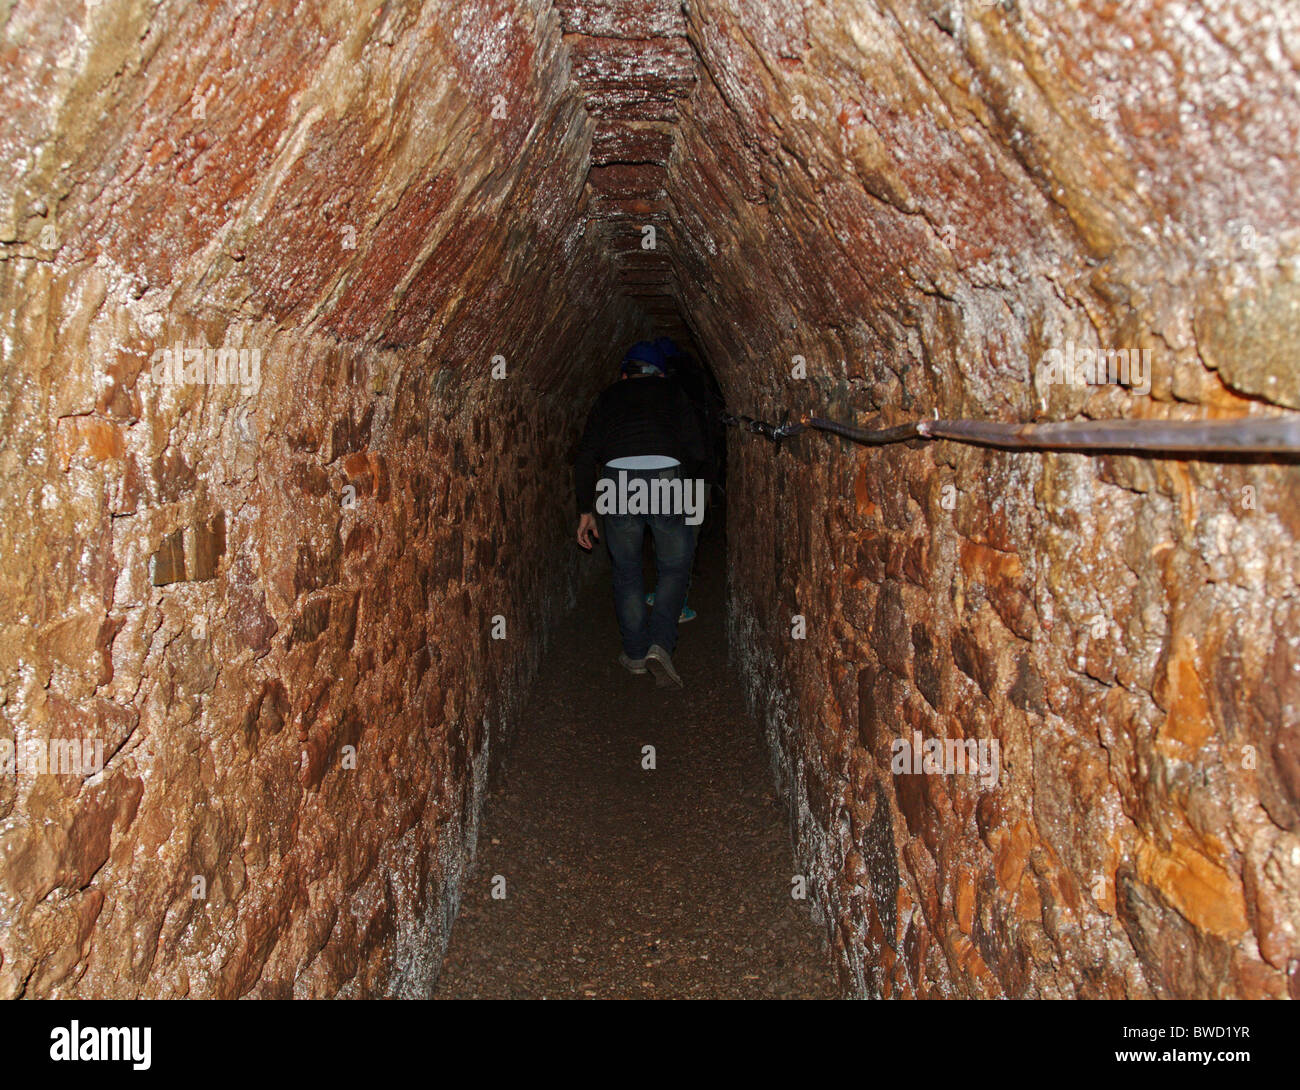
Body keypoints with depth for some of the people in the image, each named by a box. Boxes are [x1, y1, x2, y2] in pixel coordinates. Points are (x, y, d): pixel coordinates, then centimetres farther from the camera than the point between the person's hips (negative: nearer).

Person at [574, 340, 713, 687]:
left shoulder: (608, 397, 25)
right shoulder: (672, 393, 21)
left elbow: (585, 457, 17)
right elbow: (697, 451, 10)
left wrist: (586, 510, 20)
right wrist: (700, 486, 28)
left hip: (617, 480, 2)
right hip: (667, 477, -1)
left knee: (626, 571, 17)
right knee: (675, 567, 14)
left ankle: (635, 652, 23)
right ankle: (661, 643, 0)